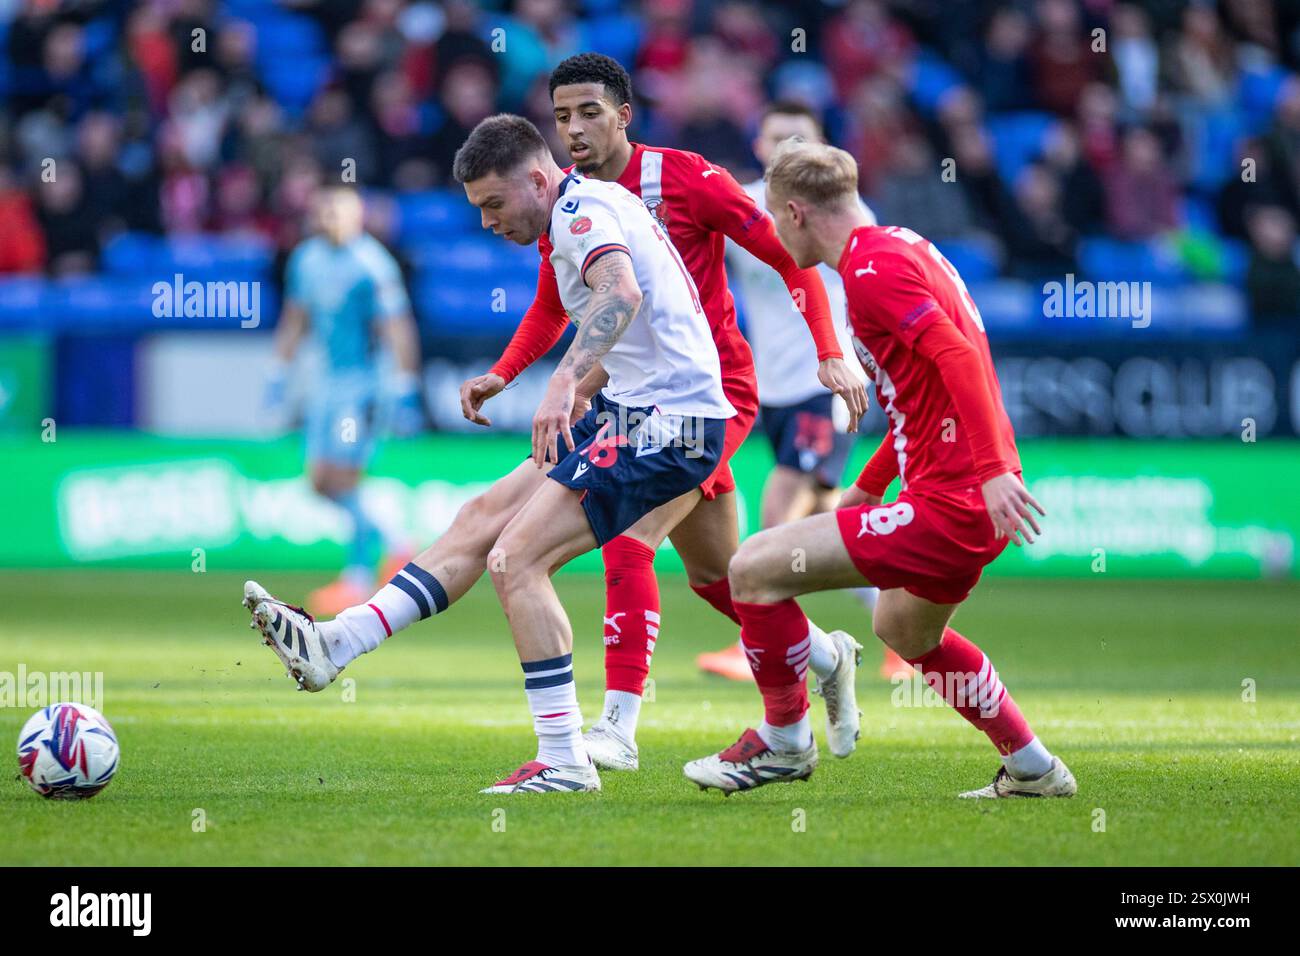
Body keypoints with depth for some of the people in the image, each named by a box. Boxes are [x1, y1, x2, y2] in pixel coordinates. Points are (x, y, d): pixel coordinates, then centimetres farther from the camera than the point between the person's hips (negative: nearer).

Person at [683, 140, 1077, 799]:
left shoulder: (871, 267, -13)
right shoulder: (899, 247, 18)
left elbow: (958, 356, -26)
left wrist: (993, 470, -31)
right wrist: (866, 488, 32)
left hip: (947, 506, -11)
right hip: (972, 501, 11)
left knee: (755, 568, -9)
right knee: (905, 628, 33)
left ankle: (784, 740, 7)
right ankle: (1033, 769, 37)